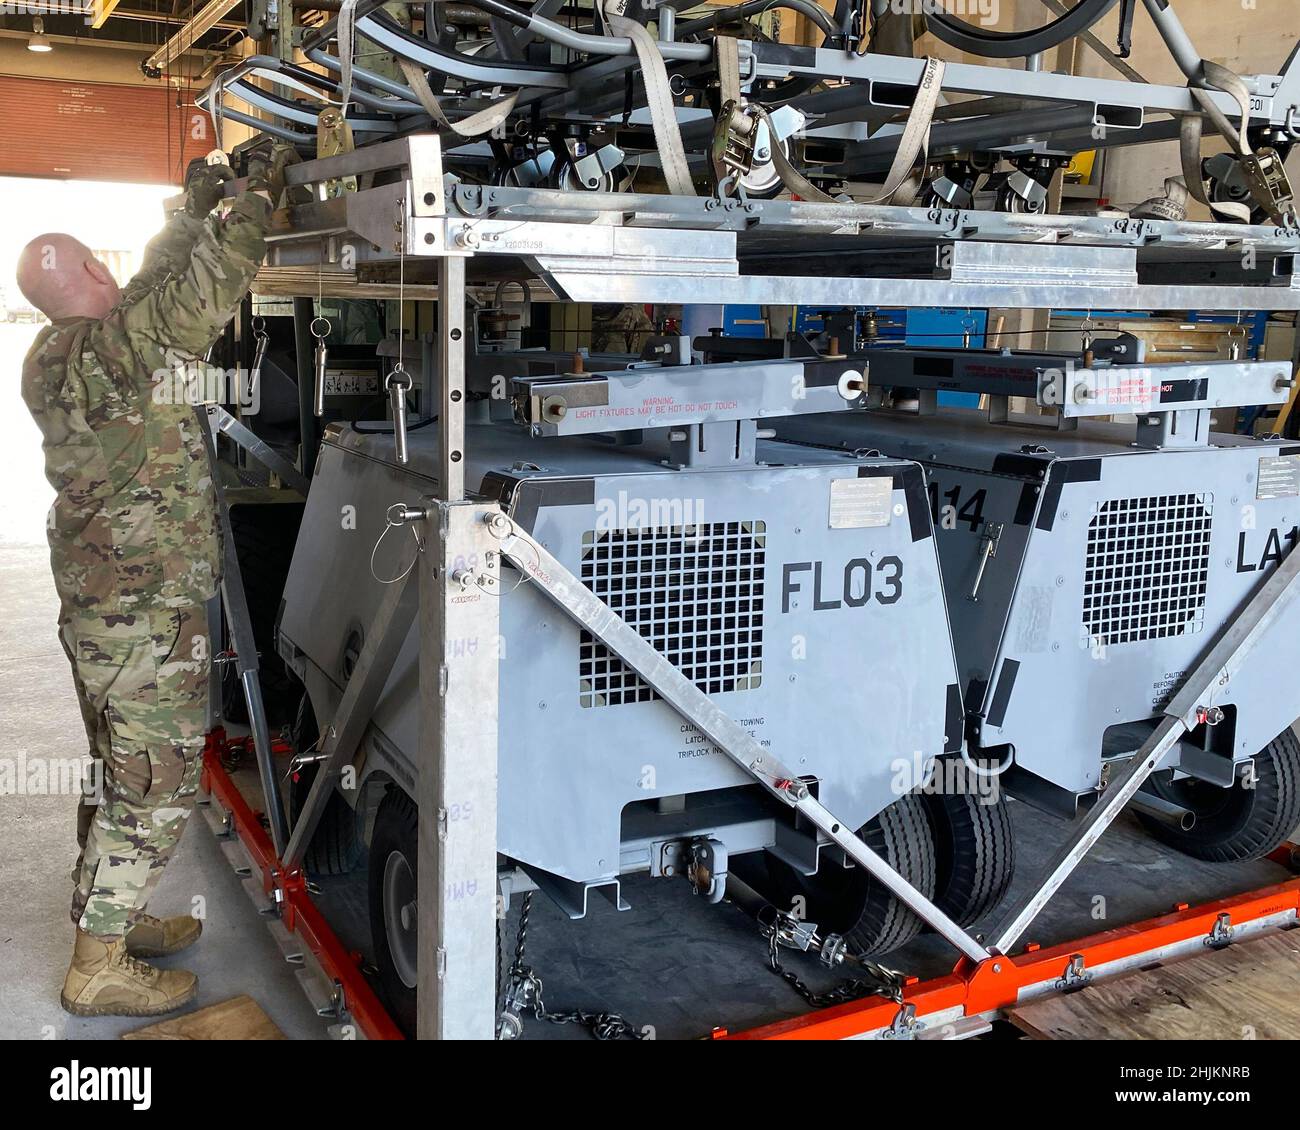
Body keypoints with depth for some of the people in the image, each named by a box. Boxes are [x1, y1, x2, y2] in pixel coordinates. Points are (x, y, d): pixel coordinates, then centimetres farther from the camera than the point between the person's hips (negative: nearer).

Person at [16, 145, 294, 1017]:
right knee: (157, 785, -2)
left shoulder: (57, 355, 11)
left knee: (123, 772, 20)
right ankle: (100, 967, 7)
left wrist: (196, 214, 27)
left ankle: (106, 918, 33)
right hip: (148, 608, -10)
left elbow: (152, 292, 24)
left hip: (101, 596, 10)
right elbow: (193, 301, -27)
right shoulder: (103, 353, -18)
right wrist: (258, 202, -15)